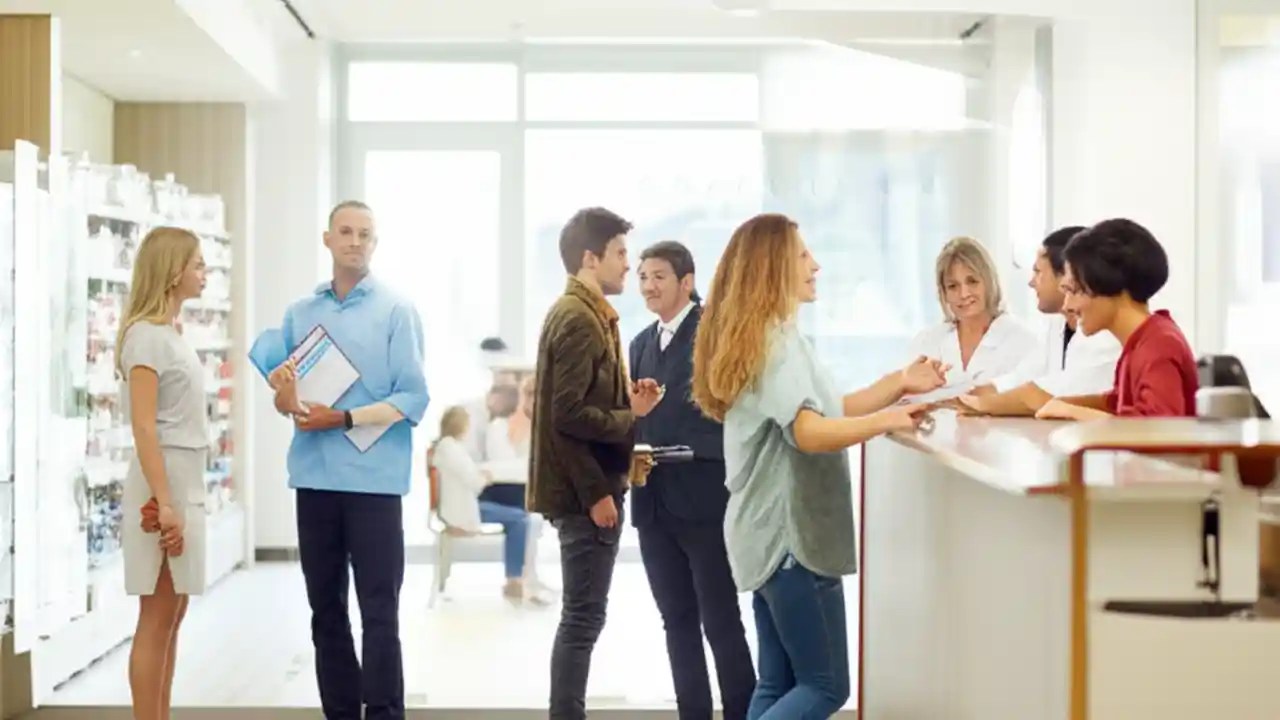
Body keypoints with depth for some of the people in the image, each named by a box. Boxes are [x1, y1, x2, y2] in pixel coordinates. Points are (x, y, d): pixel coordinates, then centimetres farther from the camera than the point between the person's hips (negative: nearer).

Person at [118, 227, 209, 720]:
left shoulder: (170, 334, 15)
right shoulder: (146, 335, -12)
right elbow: (144, 427, -18)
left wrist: (183, 498, 15)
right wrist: (164, 502, -22)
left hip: (185, 482, 9)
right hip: (164, 484, -9)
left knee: (172, 617, 11)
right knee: (157, 620, -5)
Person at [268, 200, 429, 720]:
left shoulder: (396, 311, -1)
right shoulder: (300, 313, 12)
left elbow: (413, 400, -7)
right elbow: (285, 398, 13)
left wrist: (343, 418, -16)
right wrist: (286, 399, -11)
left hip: (373, 480, -4)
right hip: (315, 479, 4)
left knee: (379, 612, -2)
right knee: (325, 609, 9)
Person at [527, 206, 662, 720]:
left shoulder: (585, 314, 16)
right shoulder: (579, 319, -15)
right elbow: (569, 414, -22)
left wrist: (628, 405, 5)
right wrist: (614, 456, -16)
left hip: (592, 487, 10)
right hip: (586, 491, -10)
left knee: (583, 616, 14)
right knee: (583, 617, -5)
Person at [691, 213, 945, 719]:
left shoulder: (768, 336, 16)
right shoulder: (774, 339, -16)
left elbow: (828, 410, 18)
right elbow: (810, 431, -28)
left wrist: (900, 384, 9)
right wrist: (888, 419, -24)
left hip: (775, 533, 10)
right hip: (791, 534, -10)